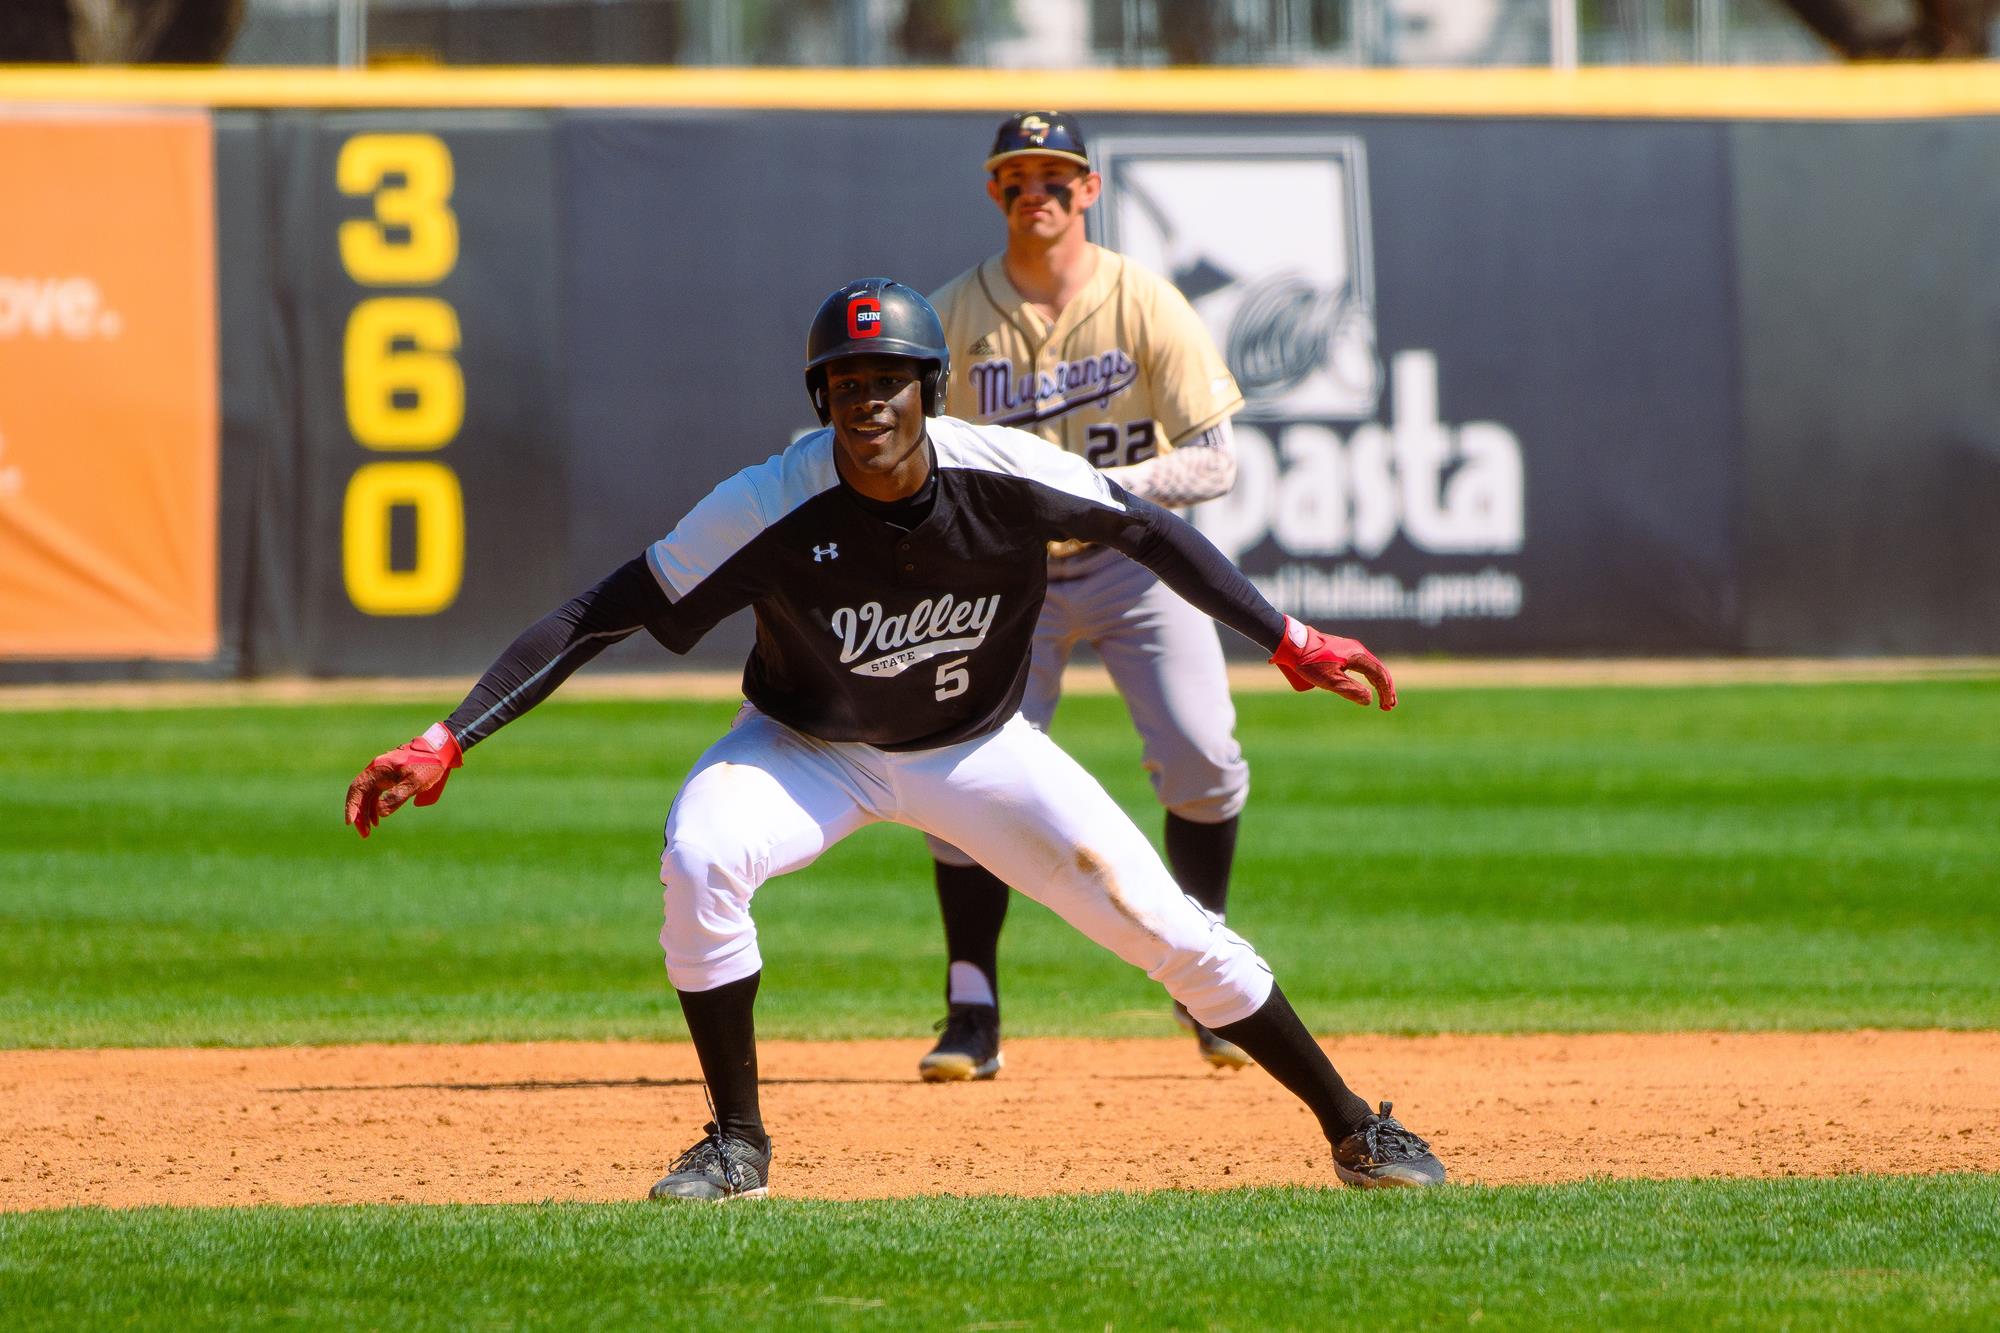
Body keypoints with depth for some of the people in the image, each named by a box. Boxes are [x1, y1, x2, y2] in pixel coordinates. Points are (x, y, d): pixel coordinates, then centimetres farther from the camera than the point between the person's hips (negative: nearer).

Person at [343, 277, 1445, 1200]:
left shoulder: (1005, 475, -25)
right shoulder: (772, 506, -30)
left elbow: (1147, 531, -7)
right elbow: (597, 616, -28)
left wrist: (1291, 644, -8)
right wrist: (444, 745, -36)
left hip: (974, 748, 1)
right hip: (811, 749, -1)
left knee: (1160, 920, -7)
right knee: (699, 860, -32)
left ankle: (1351, 1126, 14)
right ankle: (738, 1145, -13)